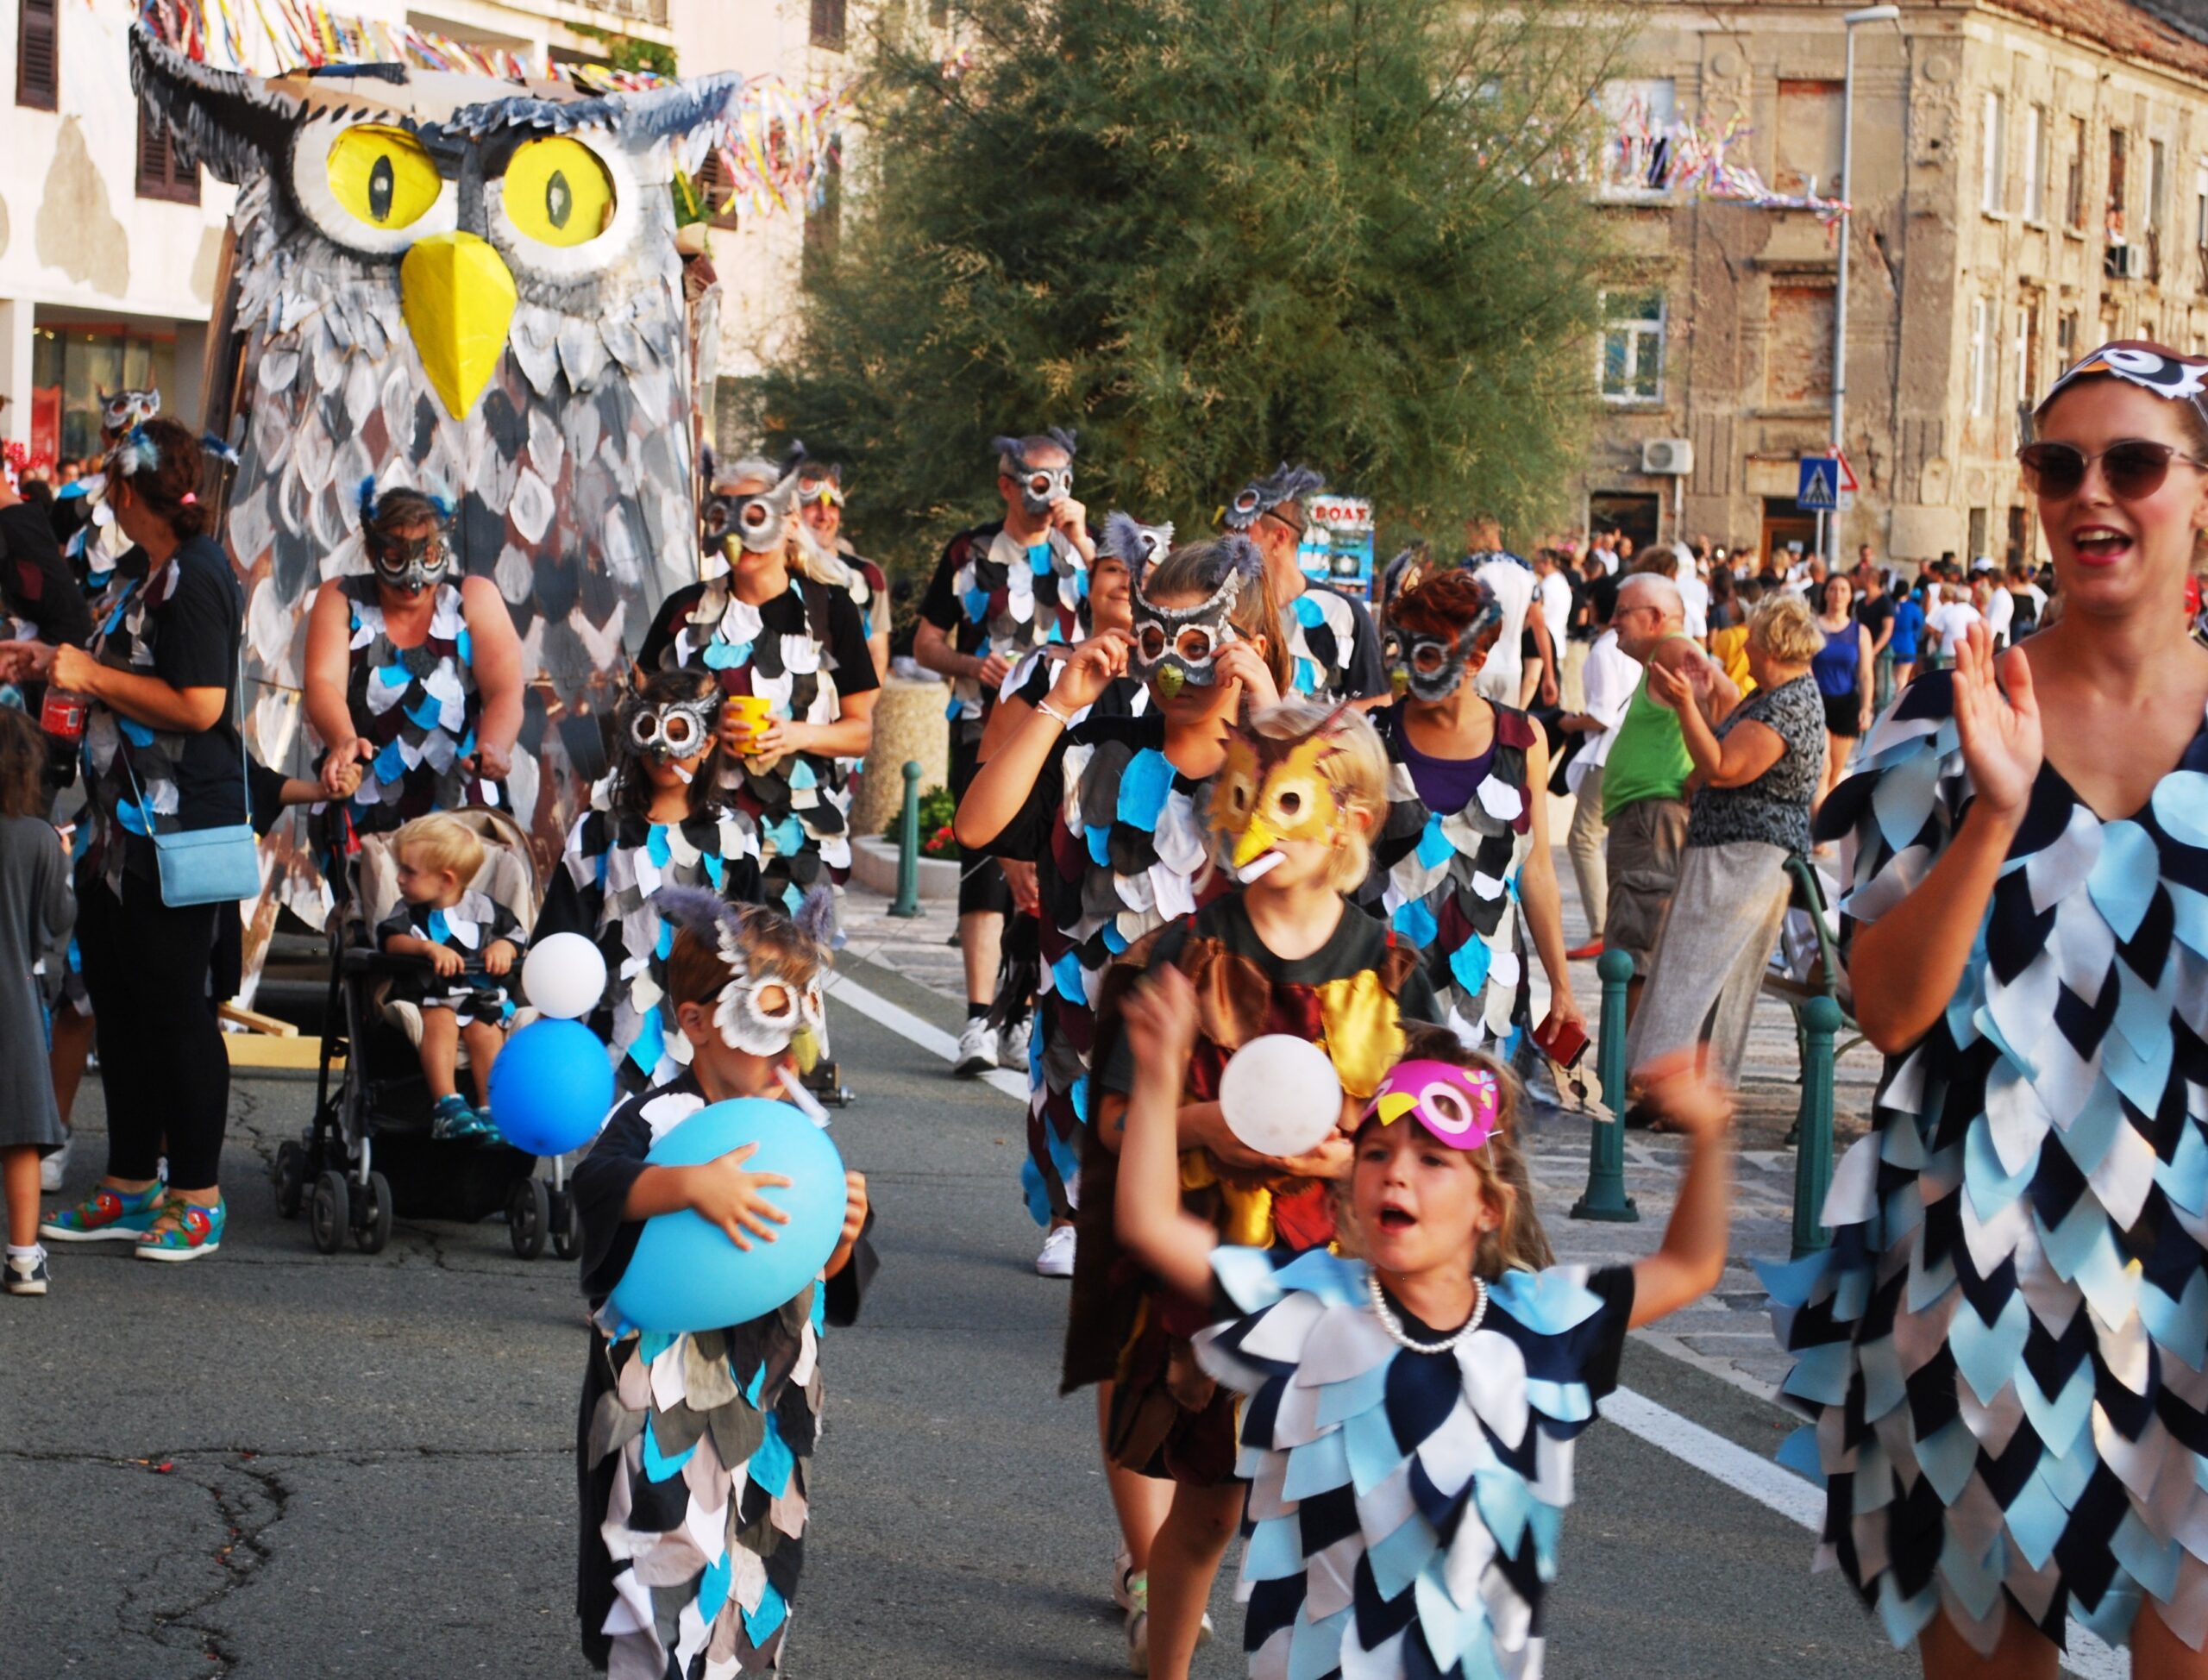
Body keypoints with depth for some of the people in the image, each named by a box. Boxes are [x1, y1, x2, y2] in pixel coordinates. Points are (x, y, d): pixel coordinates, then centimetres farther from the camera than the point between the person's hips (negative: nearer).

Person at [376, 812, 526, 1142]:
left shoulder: (483, 908, 6)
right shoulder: (409, 911, 6)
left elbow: (517, 933, 9)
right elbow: (390, 940, -13)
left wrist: (504, 946, -13)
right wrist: (428, 947, -29)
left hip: (481, 997, 1)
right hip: (427, 997, -1)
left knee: (484, 1030, -27)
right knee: (440, 1022, -32)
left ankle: (491, 1109, -27)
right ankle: (447, 1103, -39)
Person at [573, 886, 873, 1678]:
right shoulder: (659, 1119, -12)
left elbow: (822, 1285, 12)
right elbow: (600, 1184, -35)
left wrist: (842, 1233, -10)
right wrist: (690, 1184, -50)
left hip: (765, 1407, 6)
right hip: (665, 1405, -6)